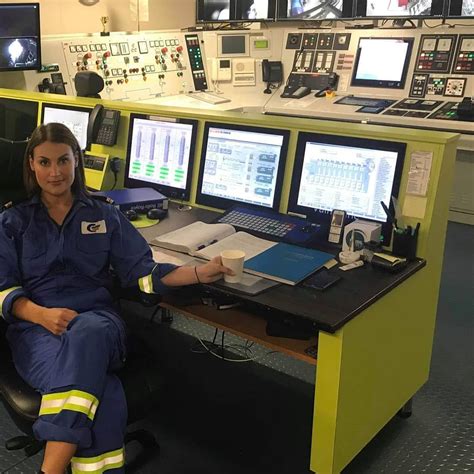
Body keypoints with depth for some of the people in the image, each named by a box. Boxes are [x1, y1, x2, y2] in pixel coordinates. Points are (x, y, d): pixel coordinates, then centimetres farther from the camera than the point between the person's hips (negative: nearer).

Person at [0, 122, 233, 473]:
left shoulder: (104, 216, 17)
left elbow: (142, 271, 9)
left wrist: (200, 273, -7)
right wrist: (43, 314, -17)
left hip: (96, 321, 1)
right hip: (37, 326, 0)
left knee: (88, 334, -40)